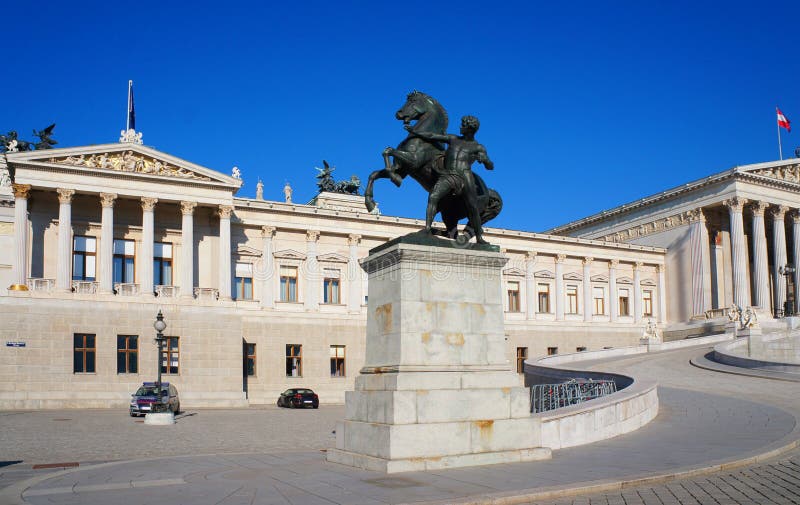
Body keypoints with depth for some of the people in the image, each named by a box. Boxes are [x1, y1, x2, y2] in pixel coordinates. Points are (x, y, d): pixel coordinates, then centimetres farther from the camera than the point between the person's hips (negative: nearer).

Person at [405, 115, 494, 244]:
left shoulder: (478, 148, 17)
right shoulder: (453, 139, 26)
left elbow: (490, 167, 9)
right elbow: (432, 136, 27)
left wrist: (484, 160, -13)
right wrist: (414, 132, 25)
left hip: (464, 176, -1)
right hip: (446, 176, 1)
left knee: (473, 207, -8)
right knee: (433, 197, -24)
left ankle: (479, 237, 1)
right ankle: (427, 229, -33)